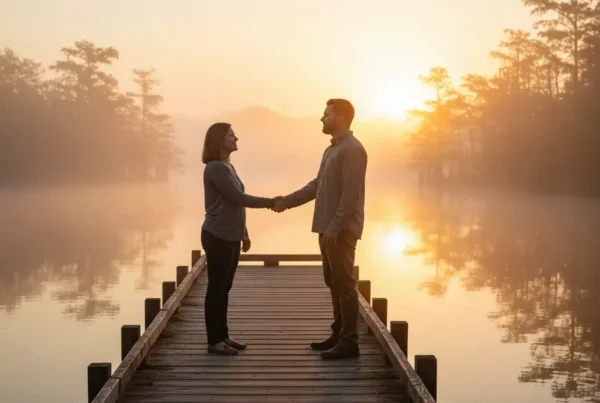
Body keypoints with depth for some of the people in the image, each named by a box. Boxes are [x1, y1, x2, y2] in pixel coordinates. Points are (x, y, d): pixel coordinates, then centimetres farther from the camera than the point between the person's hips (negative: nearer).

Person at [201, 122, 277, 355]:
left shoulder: (228, 167, 15)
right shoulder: (215, 168, -15)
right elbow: (239, 198, -19)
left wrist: (244, 233, 18)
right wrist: (270, 202, -12)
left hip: (231, 237, 9)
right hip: (218, 237, -9)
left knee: (224, 288, 12)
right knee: (216, 288, -3)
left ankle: (222, 336, 19)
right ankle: (214, 341, 3)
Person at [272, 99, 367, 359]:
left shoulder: (352, 150, -14)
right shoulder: (332, 149, 18)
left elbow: (350, 194, -20)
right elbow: (316, 186, 21)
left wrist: (335, 228, -24)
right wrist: (287, 201, 13)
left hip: (341, 230, -10)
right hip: (329, 228, 10)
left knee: (344, 283, -6)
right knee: (333, 282, 14)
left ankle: (350, 342, -1)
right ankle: (338, 335, 23)